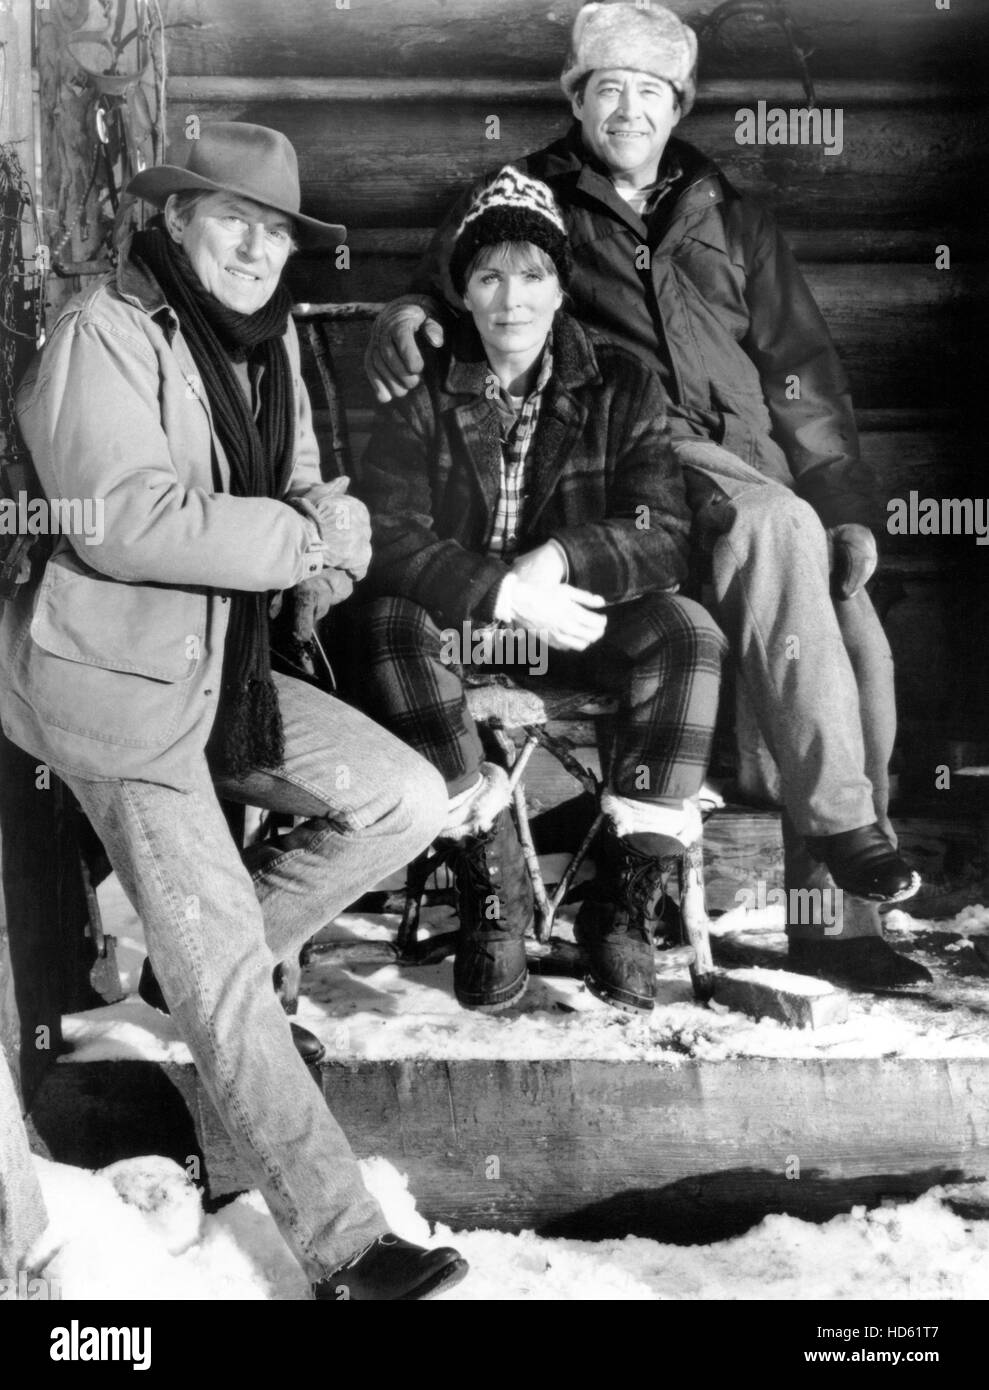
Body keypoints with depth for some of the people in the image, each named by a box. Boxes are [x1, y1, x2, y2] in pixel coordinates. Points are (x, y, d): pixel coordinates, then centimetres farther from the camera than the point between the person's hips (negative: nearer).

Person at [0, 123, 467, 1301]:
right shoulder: (104, 331, -15)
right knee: (226, 974, -7)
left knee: (409, 800, 0)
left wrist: (324, 528, -12)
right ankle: (343, 1248, 0)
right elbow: (126, 518, -26)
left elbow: (300, 489, 13)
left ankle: (199, 952, 14)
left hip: (227, 668, 8)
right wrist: (306, 537, -21)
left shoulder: (270, 339, 10)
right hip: (116, 680, -8)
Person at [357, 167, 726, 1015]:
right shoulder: (423, 392, -3)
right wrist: (507, 593, -28)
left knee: (689, 632, -28)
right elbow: (388, 537, -15)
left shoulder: (620, 387, 0)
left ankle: (627, 896, -18)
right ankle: (493, 883, -23)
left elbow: (664, 535, -9)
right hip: (456, 619, 0)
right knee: (390, 622, -33)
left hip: (582, 619, 1)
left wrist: (557, 560, -25)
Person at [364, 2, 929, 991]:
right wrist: (402, 318, -13)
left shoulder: (729, 221, 24)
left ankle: (836, 916, -6)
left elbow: (800, 370, 19)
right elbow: (444, 289, 14)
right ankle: (838, 818, -30)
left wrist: (846, 504, 7)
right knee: (779, 528, -34)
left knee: (857, 637, -16)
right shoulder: (528, 201, 17)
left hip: (746, 458, 4)